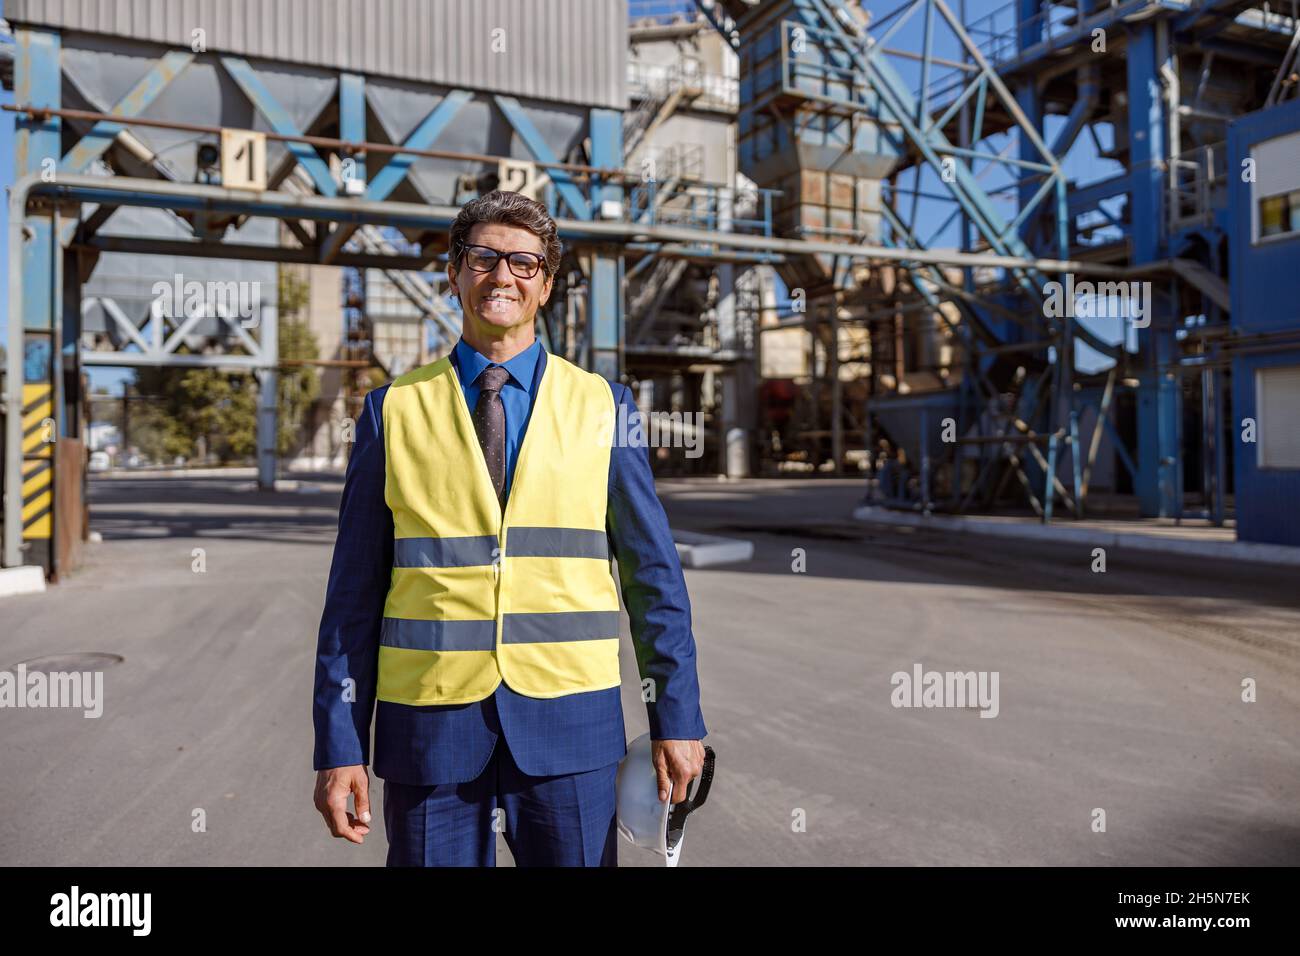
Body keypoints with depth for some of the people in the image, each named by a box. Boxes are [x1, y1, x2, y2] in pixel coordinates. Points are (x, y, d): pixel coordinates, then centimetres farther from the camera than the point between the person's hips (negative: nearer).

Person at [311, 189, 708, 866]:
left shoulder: (602, 405, 4)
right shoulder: (394, 409, 4)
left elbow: (653, 573, 5)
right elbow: (355, 588, 4)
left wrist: (676, 716, 2)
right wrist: (340, 744, 1)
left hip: (570, 725, 0)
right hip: (429, 726, 0)